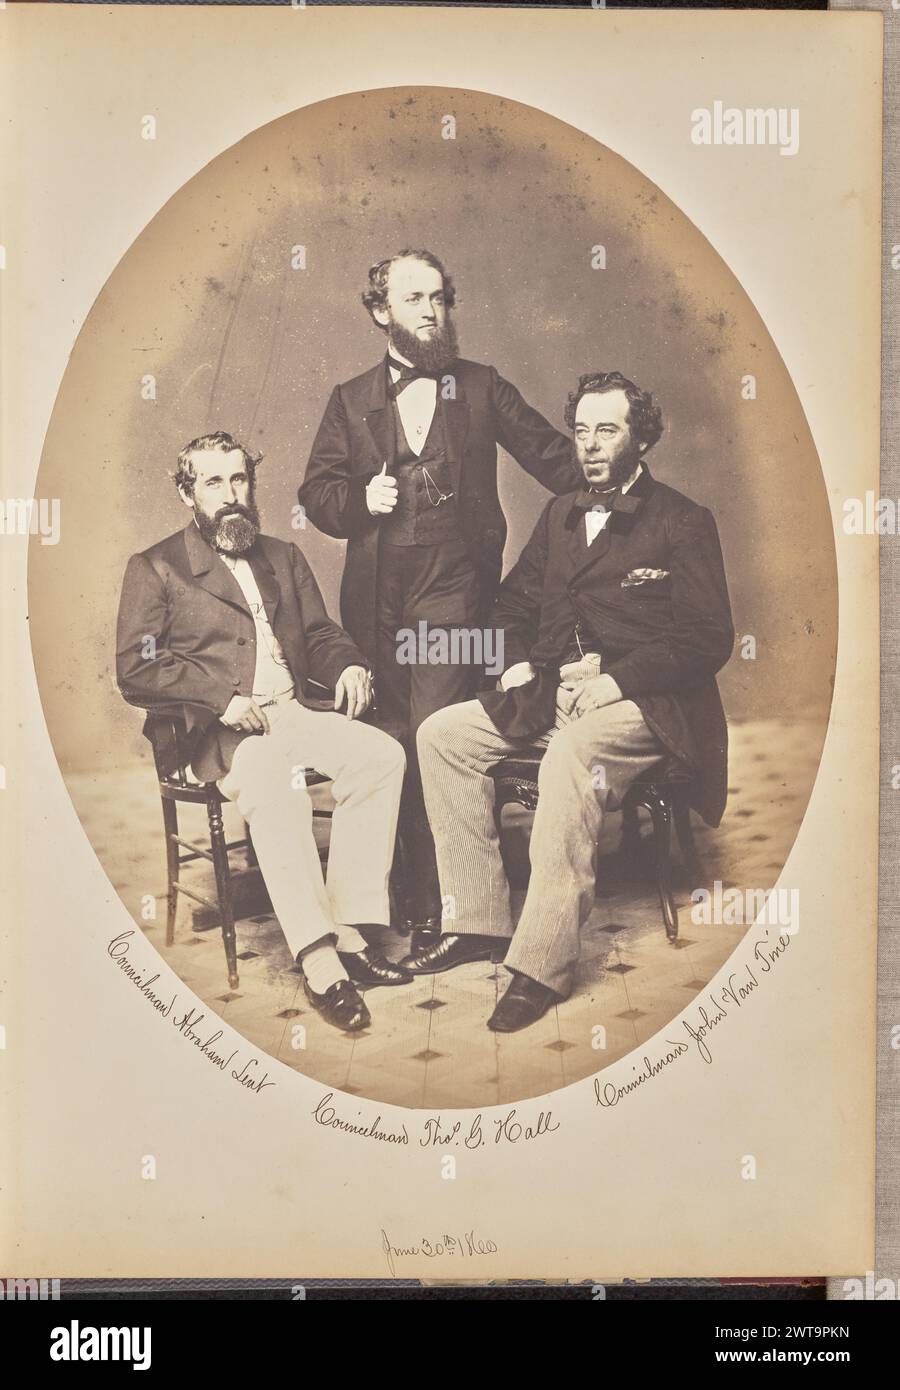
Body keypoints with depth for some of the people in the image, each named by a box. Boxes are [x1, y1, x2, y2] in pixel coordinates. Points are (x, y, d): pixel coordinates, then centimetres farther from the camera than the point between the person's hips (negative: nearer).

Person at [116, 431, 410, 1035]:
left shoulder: (284, 558, 24)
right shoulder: (155, 568, 8)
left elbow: (319, 634, 22)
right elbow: (135, 669, -2)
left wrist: (349, 664, -4)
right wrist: (222, 698, -16)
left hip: (296, 711, 5)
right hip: (219, 731, -5)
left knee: (382, 753, -25)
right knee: (274, 781, -38)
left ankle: (348, 928, -23)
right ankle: (319, 960, -37)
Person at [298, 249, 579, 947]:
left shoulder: (481, 386, 12)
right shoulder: (351, 400, 15)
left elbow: (550, 454, 12)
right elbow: (316, 492, 14)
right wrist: (360, 500, -6)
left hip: (452, 585, -2)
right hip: (375, 595, 3)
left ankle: (435, 903, -6)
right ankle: (393, 890, 17)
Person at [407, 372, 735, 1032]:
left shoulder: (684, 523, -1)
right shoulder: (562, 514, 18)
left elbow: (709, 640, -9)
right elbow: (515, 602, 25)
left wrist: (615, 675, -18)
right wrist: (518, 662, 5)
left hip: (641, 703, -7)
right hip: (552, 692, 7)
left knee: (570, 755, -37)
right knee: (441, 734, -11)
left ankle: (544, 963, -32)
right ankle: (480, 920, -9)